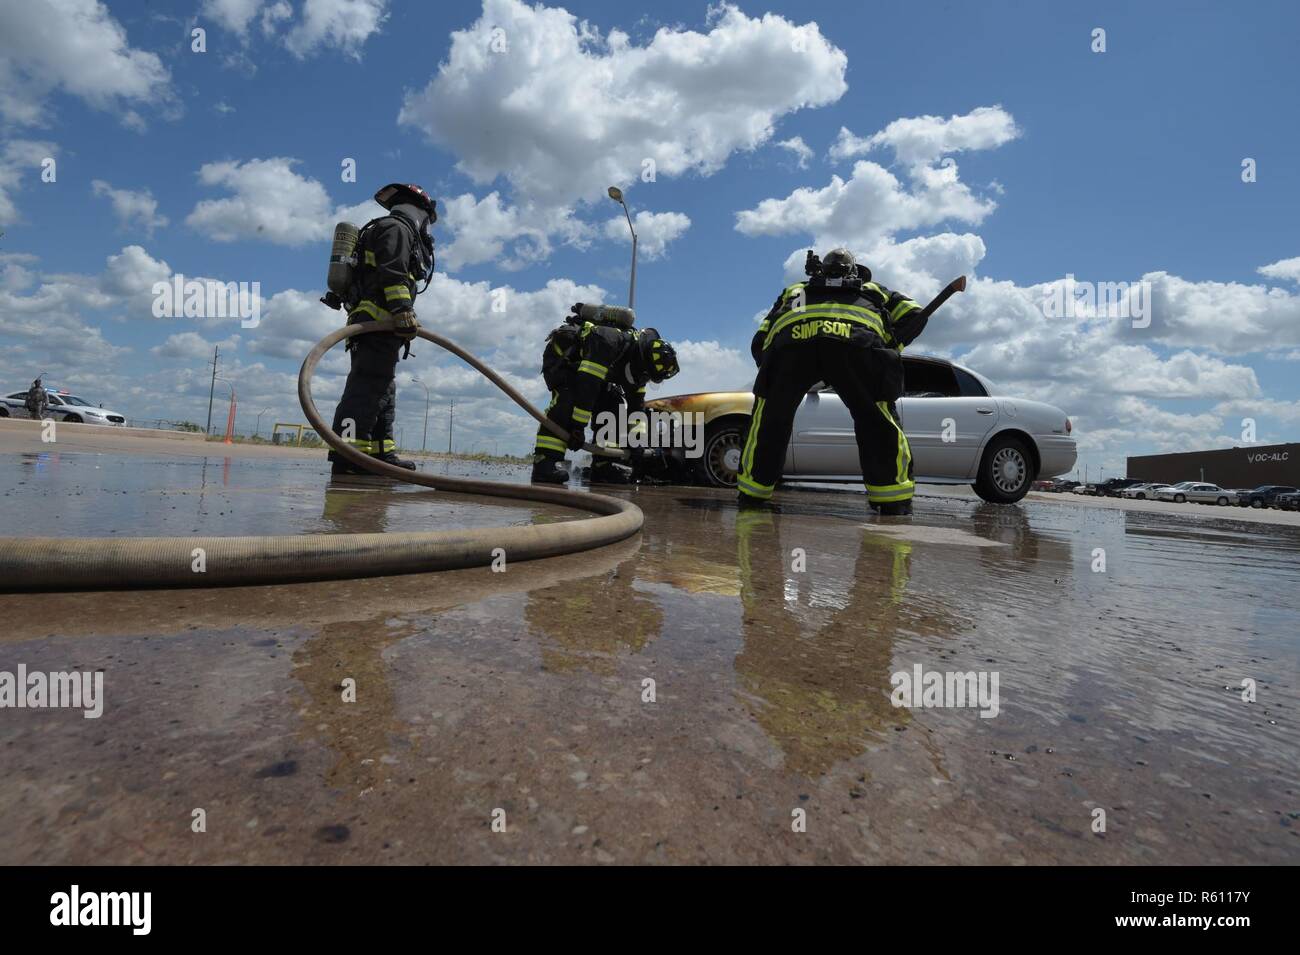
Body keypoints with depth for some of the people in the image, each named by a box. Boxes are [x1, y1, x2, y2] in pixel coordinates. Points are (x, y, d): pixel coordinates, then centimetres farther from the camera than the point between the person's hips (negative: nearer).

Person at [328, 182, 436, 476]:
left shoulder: (400, 232, 32)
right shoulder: (396, 228, 2)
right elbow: (393, 274, -15)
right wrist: (405, 312, -23)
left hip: (378, 328, 11)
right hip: (377, 323, -11)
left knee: (384, 392, 10)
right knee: (367, 386, -17)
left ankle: (381, 453, 11)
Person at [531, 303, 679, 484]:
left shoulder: (638, 361, -9)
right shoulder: (609, 341, -37)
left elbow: (636, 404, 0)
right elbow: (587, 387, -42)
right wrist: (577, 427, -41)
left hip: (579, 362, 8)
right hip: (559, 355, -8)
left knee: (613, 401, -6)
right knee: (568, 395, -33)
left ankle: (604, 465, -7)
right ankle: (545, 459, -40)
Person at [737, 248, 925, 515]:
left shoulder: (793, 291, 42)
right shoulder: (873, 291, 41)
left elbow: (759, 343, 32)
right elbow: (915, 315, 28)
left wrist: (773, 372, 45)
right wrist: (890, 347, 38)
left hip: (789, 341, 1)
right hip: (856, 341, -1)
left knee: (770, 421, 18)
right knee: (878, 423, 12)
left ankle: (751, 496, 21)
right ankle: (895, 504, 7)